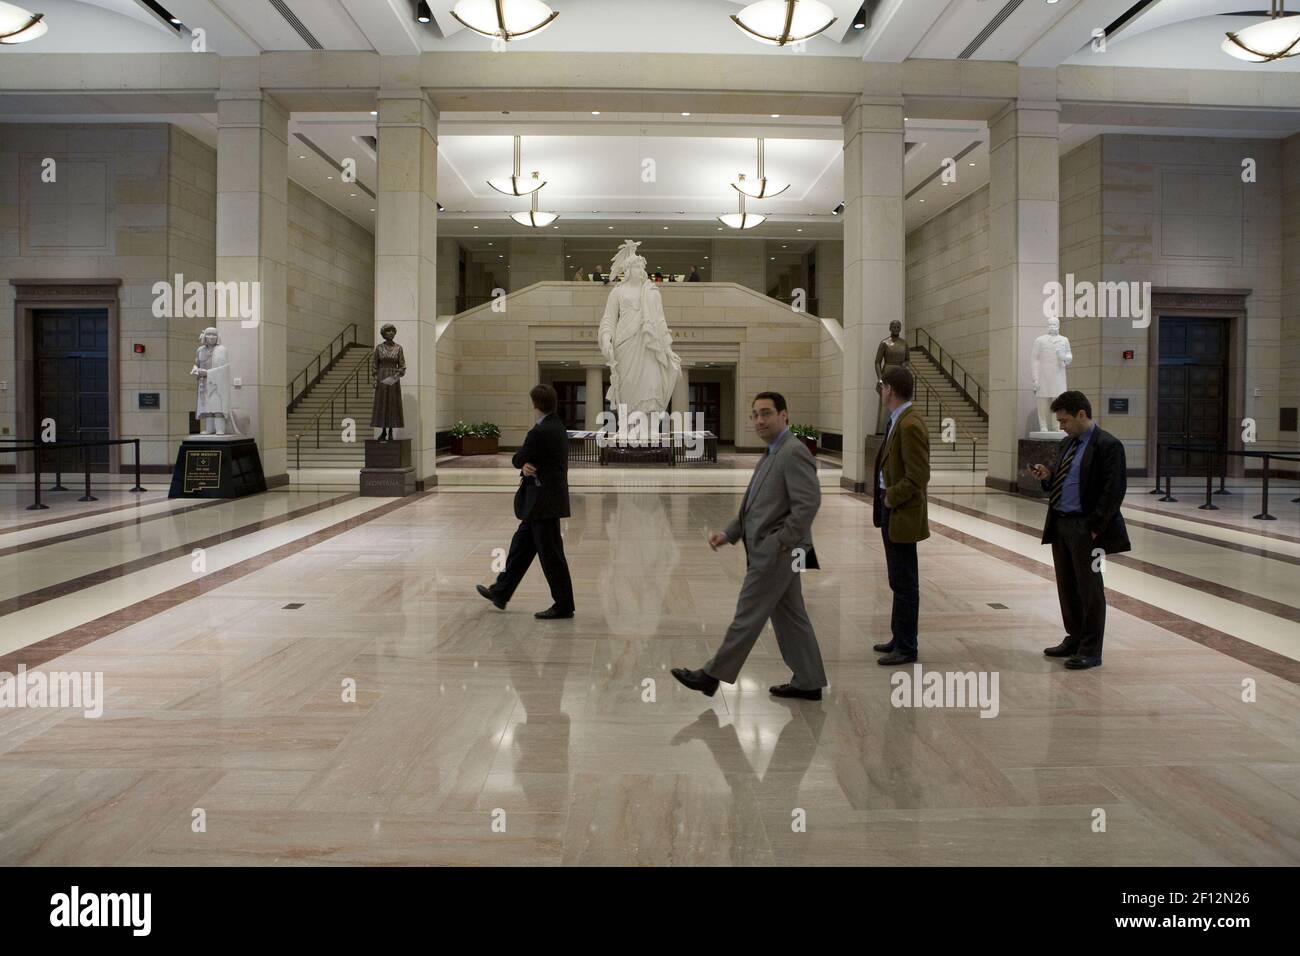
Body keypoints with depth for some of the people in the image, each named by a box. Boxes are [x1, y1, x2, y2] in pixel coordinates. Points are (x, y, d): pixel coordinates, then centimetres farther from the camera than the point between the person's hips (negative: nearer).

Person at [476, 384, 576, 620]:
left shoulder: (539, 432, -21)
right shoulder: (557, 427, 10)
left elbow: (518, 459, -11)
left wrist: (524, 464, 6)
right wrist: (527, 466, -9)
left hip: (544, 501, -10)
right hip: (542, 501, 10)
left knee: (550, 553, -1)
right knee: (521, 545, 18)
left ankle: (563, 605, 8)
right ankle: (501, 592, 30)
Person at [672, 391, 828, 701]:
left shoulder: (794, 452, -15)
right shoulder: (773, 454, 16)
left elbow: (808, 504, -23)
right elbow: (757, 507, 19)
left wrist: (776, 544, -21)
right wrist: (728, 533, 8)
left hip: (776, 554, -10)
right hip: (773, 553, 10)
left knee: (748, 616, 0)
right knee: (789, 617, 13)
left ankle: (712, 676, 9)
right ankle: (808, 682, 20)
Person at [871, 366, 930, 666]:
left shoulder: (910, 425, -20)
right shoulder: (899, 421, 10)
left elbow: (918, 476, -23)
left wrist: (891, 498, -14)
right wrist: (886, 497, 9)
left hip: (902, 514, -10)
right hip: (891, 510, 10)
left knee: (904, 583, 0)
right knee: (899, 581, 17)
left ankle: (906, 648, 9)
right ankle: (899, 637, 28)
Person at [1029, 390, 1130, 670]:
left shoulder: (1107, 445, -11)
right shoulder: (1066, 444, 15)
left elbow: (1114, 490, -16)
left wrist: (1094, 528, -18)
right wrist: (1047, 477, 1)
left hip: (1085, 528, -8)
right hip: (1060, 524, 8)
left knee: (1089, 588, 1)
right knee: (1067, 587, 15)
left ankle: (1091, 651, 10)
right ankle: (1074, 639, 28)